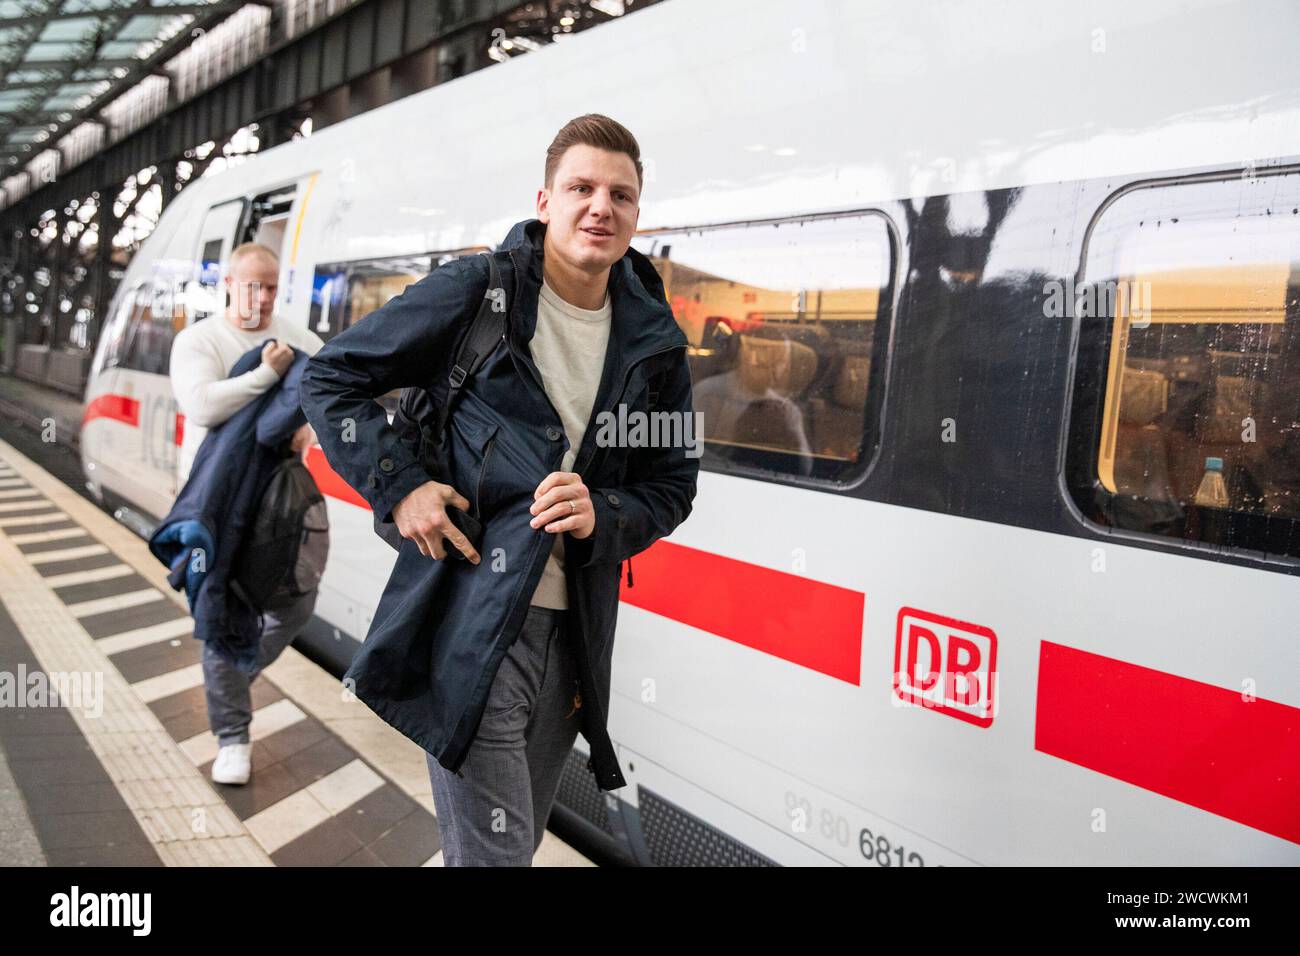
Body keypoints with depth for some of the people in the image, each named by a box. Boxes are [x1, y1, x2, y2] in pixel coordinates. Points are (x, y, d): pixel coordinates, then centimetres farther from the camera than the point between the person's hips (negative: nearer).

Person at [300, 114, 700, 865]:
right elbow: (331, 378, 1)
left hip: (573, 638, 5)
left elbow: (672, 487, 12)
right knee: (493, 853, -1)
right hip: (468, 626, -4)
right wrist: (398, 486, -11)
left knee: (519, 839, 20)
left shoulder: (656, 346, 5)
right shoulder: (474, 293, -6)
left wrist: (603, 518, -10)